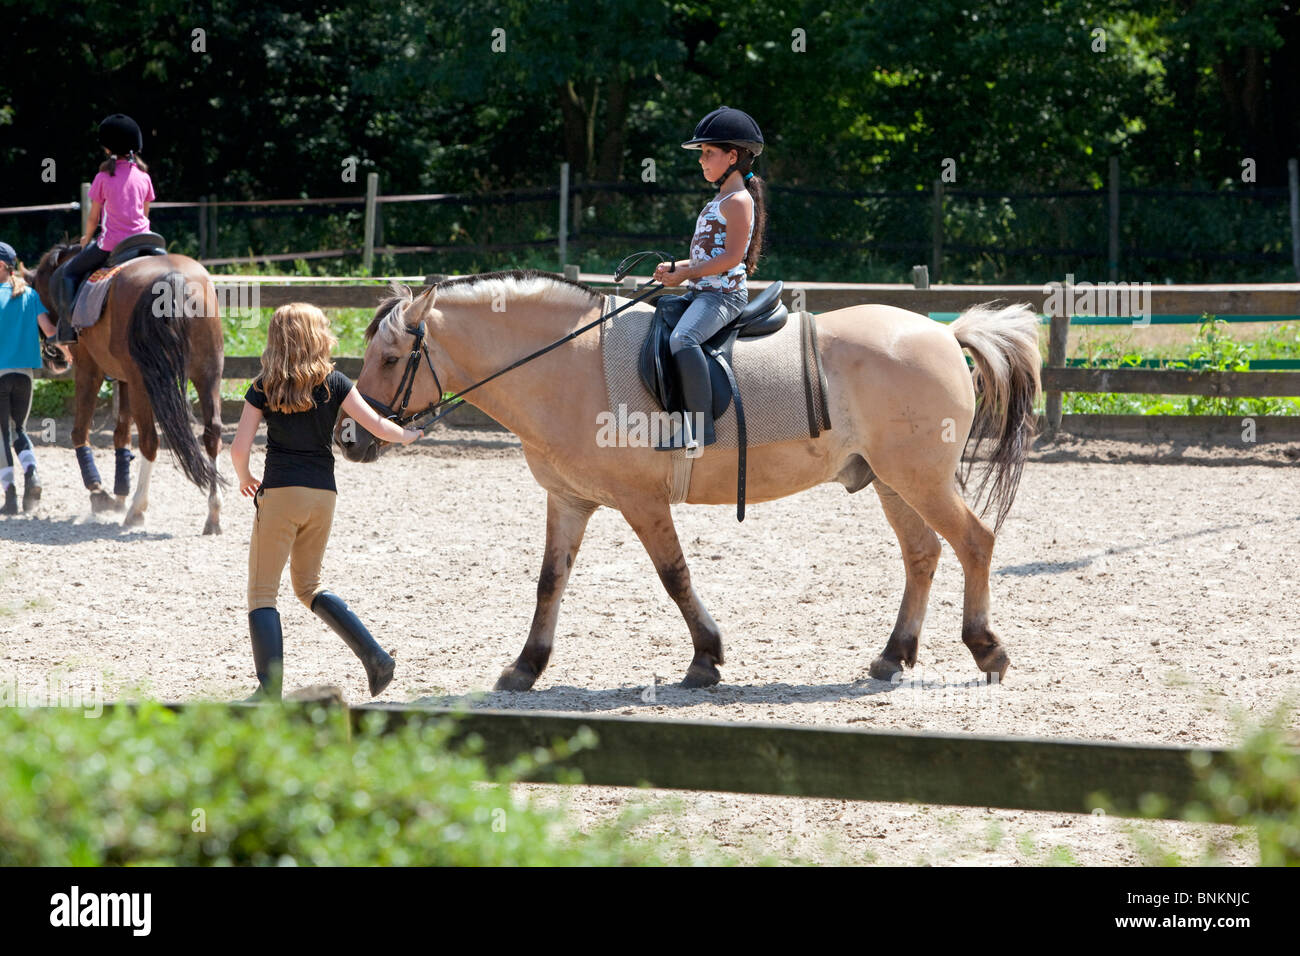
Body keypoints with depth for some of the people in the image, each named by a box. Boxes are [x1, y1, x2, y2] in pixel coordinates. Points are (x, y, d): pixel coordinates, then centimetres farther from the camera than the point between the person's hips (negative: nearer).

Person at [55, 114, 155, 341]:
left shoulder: (104, 177, -6)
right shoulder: (143, 176, 6)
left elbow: (93, 217, 1)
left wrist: (87, 239, 19)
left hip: (111, 244, -4)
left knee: (70, 272, 13)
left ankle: (68, 328, 3)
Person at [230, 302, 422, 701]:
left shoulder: (263, 388, -1)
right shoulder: (334, 383, 2)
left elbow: (239, 447, -7)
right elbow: (375, 425, -2)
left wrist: (245, 479, 12)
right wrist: (406, 436, 18)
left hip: (279, 493, -4)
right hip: (324, 495, 4)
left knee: (262, 592, 2)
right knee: (308, 585, 21)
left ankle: (269, 689, -9)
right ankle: (374, 655, 6)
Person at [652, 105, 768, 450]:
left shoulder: (738, 201, -10)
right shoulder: (720, 201, 21)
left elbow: (732, 257, -19)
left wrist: (684, 274, -17)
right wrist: (675, 267, 11)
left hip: (724, 293, -11)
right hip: (701, 292, 11)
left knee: (682, 338, -34)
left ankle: (701, 425, -36)